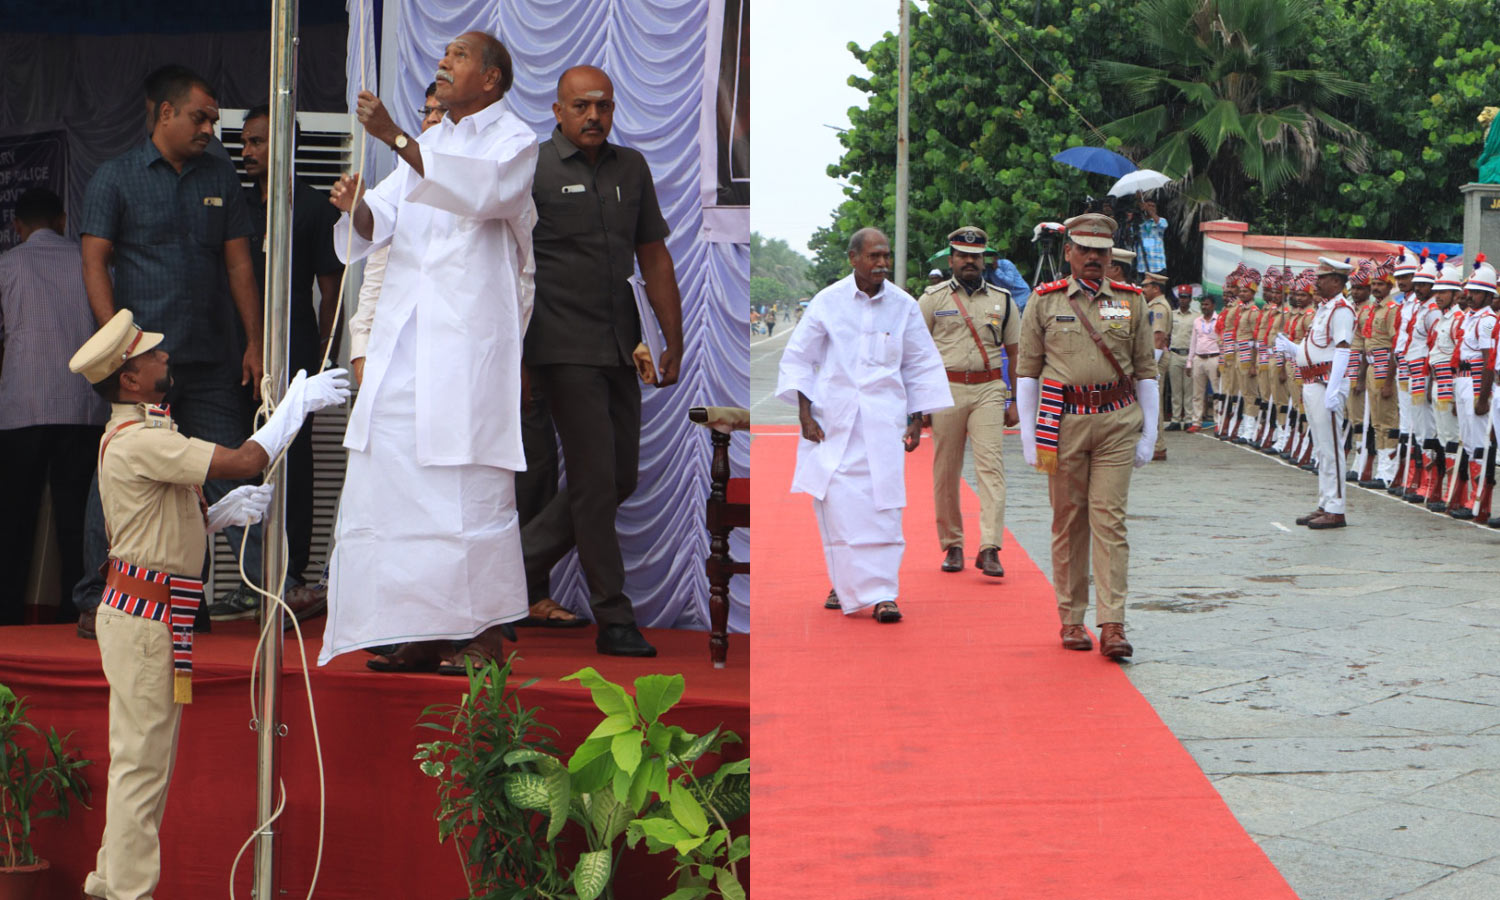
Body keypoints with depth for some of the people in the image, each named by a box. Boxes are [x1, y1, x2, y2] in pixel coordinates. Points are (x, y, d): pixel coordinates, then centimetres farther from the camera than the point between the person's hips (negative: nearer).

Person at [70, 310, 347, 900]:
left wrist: (224, 513, 4)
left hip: (137, 610, 11)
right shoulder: (139, 440, -17)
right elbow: (246, 460, -25)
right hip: (146, 614, -11)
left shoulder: (137, 434, 17)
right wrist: (299, 401, -13)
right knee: (141, 759, -6)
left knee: (142, 757, 16)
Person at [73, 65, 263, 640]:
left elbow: (239, 264, 15)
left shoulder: (220, 178, 14)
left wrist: (253, 343, 7)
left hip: (211, 360, 3)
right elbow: (95, 263, 0)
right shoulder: (116, 177, 4)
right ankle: (95, 601, 8)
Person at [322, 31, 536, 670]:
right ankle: (422, 633, 3)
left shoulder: (515, 141, 3)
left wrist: (396, 139, -25)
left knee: (472, 479, -9)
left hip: (473, 329, -6)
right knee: (393, 474, -1)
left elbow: (480, 191, -20)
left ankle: (487, 634, -4)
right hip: (405, 330, 6)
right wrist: (356, 207, -12)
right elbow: (380, 222, 11)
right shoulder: (428, 145, 23)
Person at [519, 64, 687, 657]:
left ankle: (521, 564, 28)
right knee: (596, 480, -6)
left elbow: (654, 257, 17)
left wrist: (673, 340, 12)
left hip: (620, 348, 7)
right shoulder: (533, 170, -4)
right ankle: (614, 620, 0)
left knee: (621, 477, 10)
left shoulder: (632, 168, 13)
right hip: (565, 350, -6)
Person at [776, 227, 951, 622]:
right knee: (836, 504, -2)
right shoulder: (828, 302, 0)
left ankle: (881, 594, -4)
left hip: (883, 420, 0)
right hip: (832, 420, 0)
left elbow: (921, 364, 13)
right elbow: (798, 357, 6)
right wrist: (804, 414, -1)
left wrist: (917, 420, 10)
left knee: (882, 506, -8)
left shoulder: (903, 306, 4)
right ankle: (843, 584, 15)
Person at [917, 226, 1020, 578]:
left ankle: (989, 549, -15)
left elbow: (1015, 353, 15)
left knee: (991, 466, -11)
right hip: (946, 390, 0)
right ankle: (952, 545, 15)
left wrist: (1015, 400, 9)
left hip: (989, 390, 1)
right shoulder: (933, 298, 5)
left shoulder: (1002, 300, 11)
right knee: (945, 472, 3)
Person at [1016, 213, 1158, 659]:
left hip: (1117, 421, 0)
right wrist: (1028, 434, 0)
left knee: (1110, 520, -6)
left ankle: (1112, 624, -9)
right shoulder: (1045, 301, 5)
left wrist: (1149, 433, 6)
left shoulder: (1131, 301, 8)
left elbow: (1146, 370, 11)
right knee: (1068, 521, 5)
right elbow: (1027, 369, 6)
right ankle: (1071, 619, 15)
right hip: (1064, 420, 0)